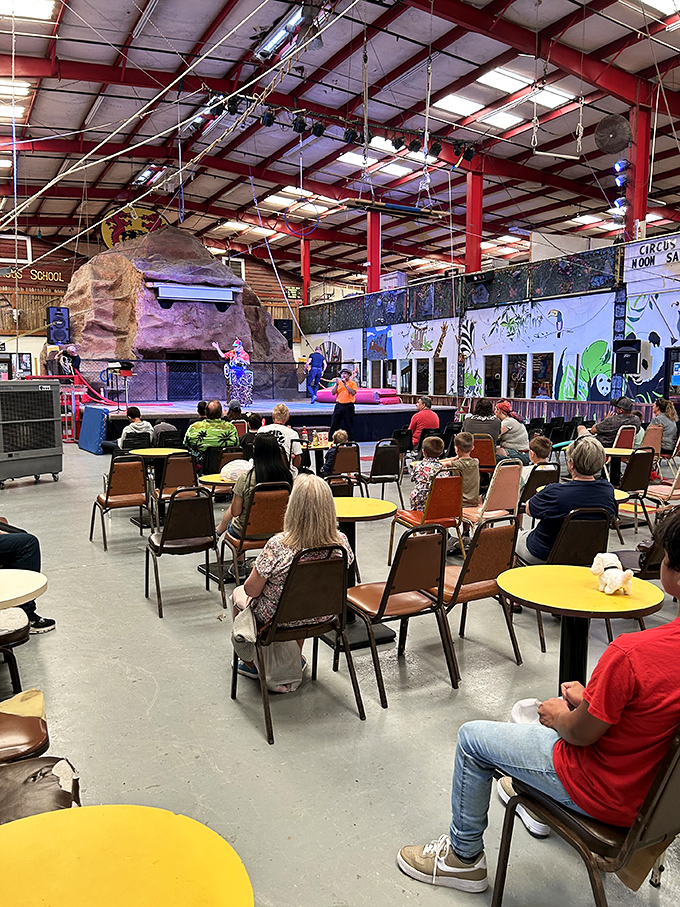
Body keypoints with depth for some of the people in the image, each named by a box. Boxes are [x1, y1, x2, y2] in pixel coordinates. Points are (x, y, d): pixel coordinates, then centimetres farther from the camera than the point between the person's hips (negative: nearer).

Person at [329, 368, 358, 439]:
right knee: (334, 424, 2)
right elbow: (333, 393, 3)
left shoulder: (352, 383, 3)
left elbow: (353, 393, -14)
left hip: (348, 406, -3)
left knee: (348, 425, 0)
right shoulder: (338, 382, 12)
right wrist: (337, 384, -10)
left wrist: (345, 385, -15)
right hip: (339, 406, 3)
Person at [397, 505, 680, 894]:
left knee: (472, 738, 8)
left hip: (606, 794, -8)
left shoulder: (632, 653, -36)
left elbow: (580, 734, -21)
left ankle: (464, 857, 27)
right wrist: (589, 698, 4)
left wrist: (560, 716, 1)